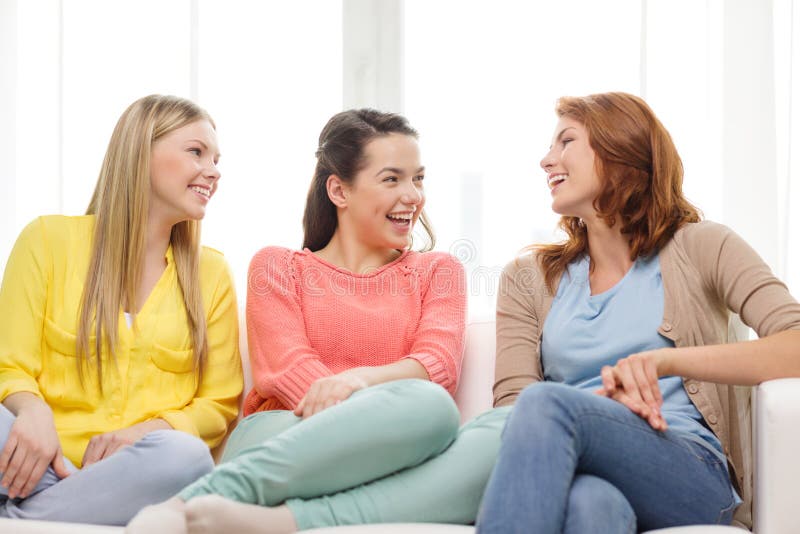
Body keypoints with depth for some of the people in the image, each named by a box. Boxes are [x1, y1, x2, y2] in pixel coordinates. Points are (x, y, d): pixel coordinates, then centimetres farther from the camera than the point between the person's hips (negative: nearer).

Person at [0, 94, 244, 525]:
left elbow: (220, 404, 12)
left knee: (184, 456, -34)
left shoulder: (211, 273, 14)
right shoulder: (49, 239, 9)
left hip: (135, 475, 3)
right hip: (45, 469, -2)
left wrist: (148, 430, -9)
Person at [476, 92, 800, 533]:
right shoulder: (527, 277, 20)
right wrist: (604, 402, -14)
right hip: (584, 471, 1)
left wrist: (667, 360, -18)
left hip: (690, 474, -1)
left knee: (546, 404, -33)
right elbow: (511, 406, 6)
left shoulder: (699, 248, 11)